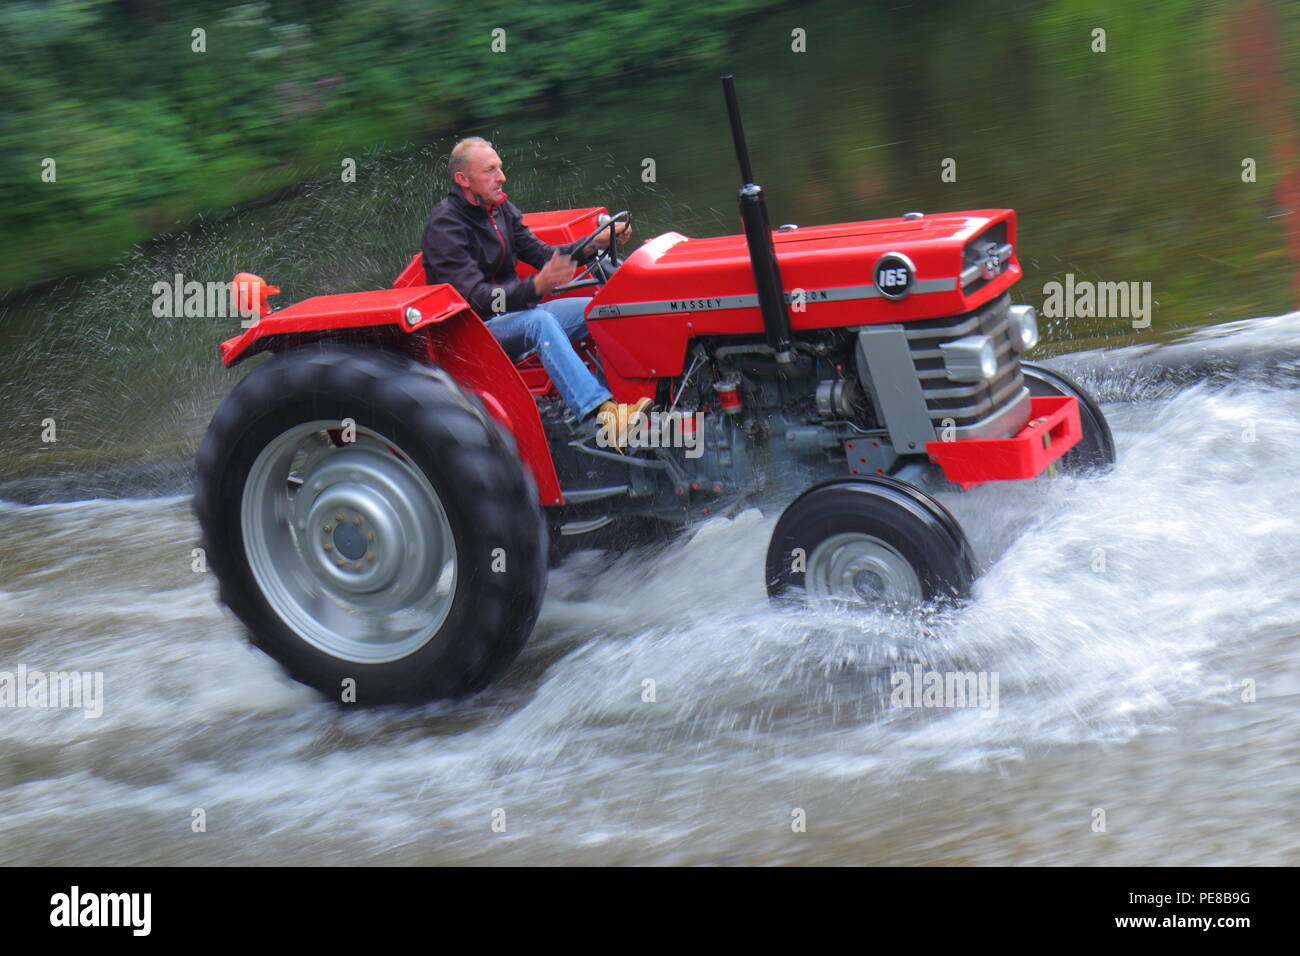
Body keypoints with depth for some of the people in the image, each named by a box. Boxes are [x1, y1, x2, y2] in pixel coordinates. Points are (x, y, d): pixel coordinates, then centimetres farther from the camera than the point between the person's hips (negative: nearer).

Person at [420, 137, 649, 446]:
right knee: (538, 320, -35)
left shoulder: (501, 209, 10)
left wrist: (594, 244, -5)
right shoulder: (444, 226, -16)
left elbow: (542, 255, 12)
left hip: (511, 313, 9)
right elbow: (476, 298, -25)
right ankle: (603, 413, -49)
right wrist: (536, 286, -39)